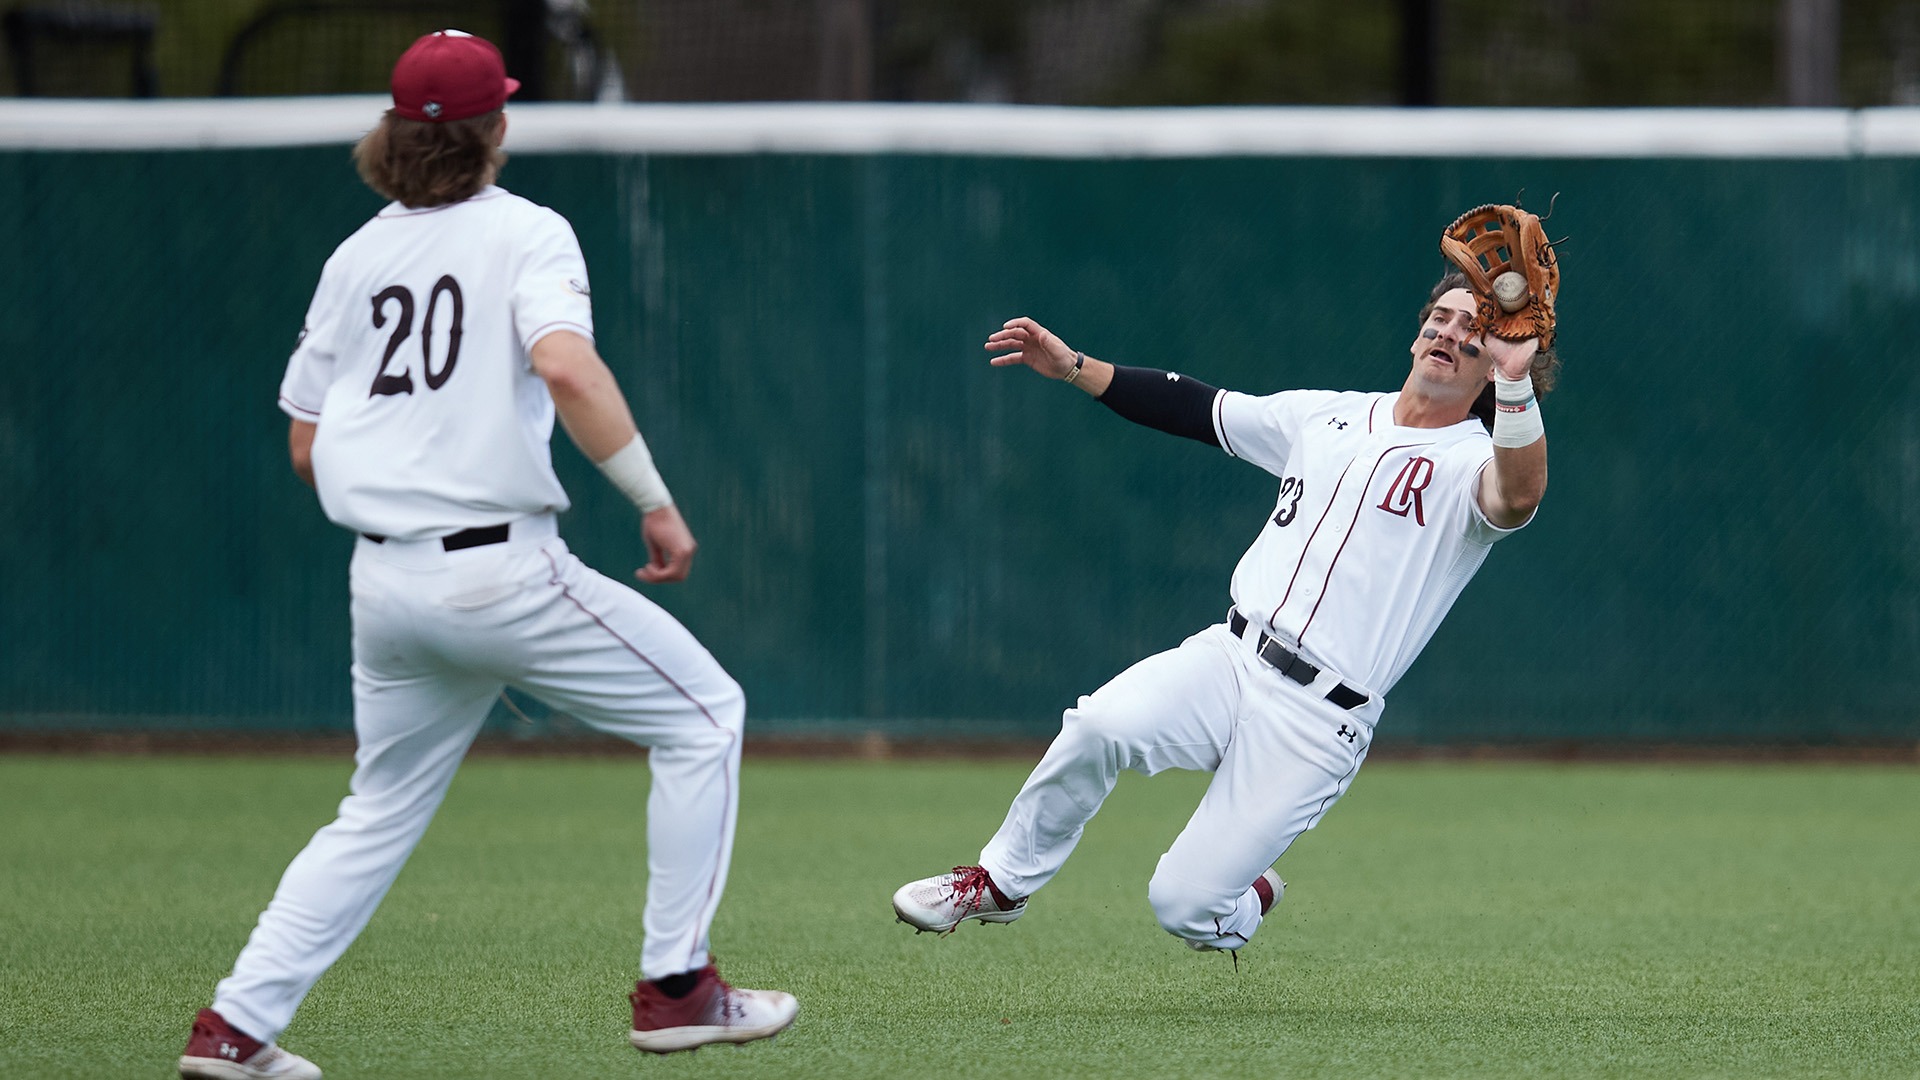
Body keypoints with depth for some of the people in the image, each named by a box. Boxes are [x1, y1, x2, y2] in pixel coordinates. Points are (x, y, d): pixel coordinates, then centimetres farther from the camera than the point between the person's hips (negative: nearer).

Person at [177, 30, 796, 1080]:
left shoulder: (356, 256, 12)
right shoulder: (525, 233, -4)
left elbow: (306, 448, 13)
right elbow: (566, 367, -23)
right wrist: (656, 503, -18)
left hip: (382, 580, 6)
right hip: (500, 568, -6)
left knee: (379, 813, 19)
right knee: (701, 715, 7)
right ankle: (676, 988, 5)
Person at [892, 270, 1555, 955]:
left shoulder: (1470, 462, -3)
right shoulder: (1328, 416, 17)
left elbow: (1517, 497, -28)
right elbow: (1192, 409, 25)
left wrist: (1514, 381, -44)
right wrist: (1072, 367, 17)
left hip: (1318, 723, -4)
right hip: (1230, 659, 5)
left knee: (1186, 907, -11)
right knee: (1103, 726, -28)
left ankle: (1245, 904, 27)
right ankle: (1003, 882, -6)